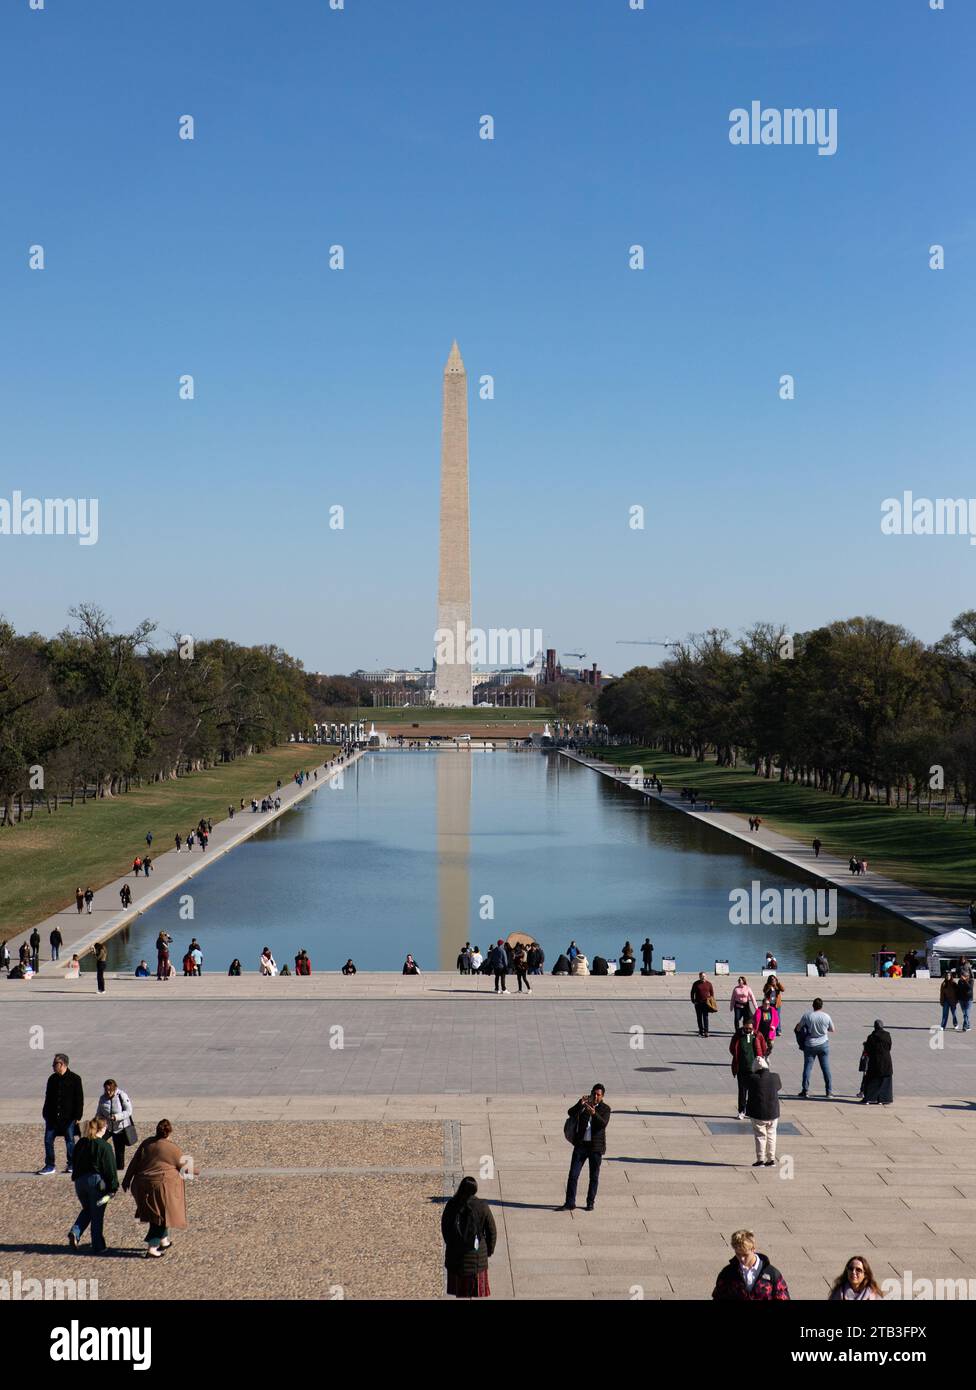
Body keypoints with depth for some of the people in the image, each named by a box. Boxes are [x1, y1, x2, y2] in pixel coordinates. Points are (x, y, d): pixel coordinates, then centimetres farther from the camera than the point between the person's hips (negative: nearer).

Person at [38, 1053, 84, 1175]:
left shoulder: (74, 1079, -5)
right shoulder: (52, 1079, 9)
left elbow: (79, 1099, -5)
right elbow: (48, 1097, 15)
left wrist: (77, 1116, -10)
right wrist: (45, 1114, 11)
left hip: (68, 1116, -5)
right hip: (52, 1117, 5)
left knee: (70, 1140, 4)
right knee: (48, 1139, 1)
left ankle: (72, 1165, 16)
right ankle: (49, 1166, 8)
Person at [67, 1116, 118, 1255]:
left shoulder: (80, 1143, 5)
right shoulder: (104, 1146, -13)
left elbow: (75, 1163, 14)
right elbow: (110, 1169, -12)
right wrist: (113, 1187, -7)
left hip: (80, 1181, 5)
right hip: (97, 1181, -5)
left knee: (87, 1210, 23)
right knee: (97, 1215, 6)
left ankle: (75, 1233, 0)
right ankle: (98, 1247, 12)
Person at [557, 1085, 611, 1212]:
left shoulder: (605, 1109, -1)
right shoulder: (583, 1104, 4)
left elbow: (603, 1124, -18)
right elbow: (570, 1112, -11)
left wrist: (594, 1113, -35)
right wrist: (580, 1104, -27)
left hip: (596, 1146, -1)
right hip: (581, 1144, 1)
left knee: (594, 1176, 8)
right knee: (573, 1174, -3)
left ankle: (590, 1202, 20)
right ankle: (570, 1203, 0)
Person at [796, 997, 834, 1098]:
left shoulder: (807, 1016, -11)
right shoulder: (826, 1017, -6)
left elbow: (798, 1028, -4)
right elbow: (832, 1030, 8)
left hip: (810, 1045, -1)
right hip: (823, 1044, 1)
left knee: (807, 1067, 5)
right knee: (826, 1068, 8)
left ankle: (804, 1091, 2)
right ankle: (829, 1091, 11)